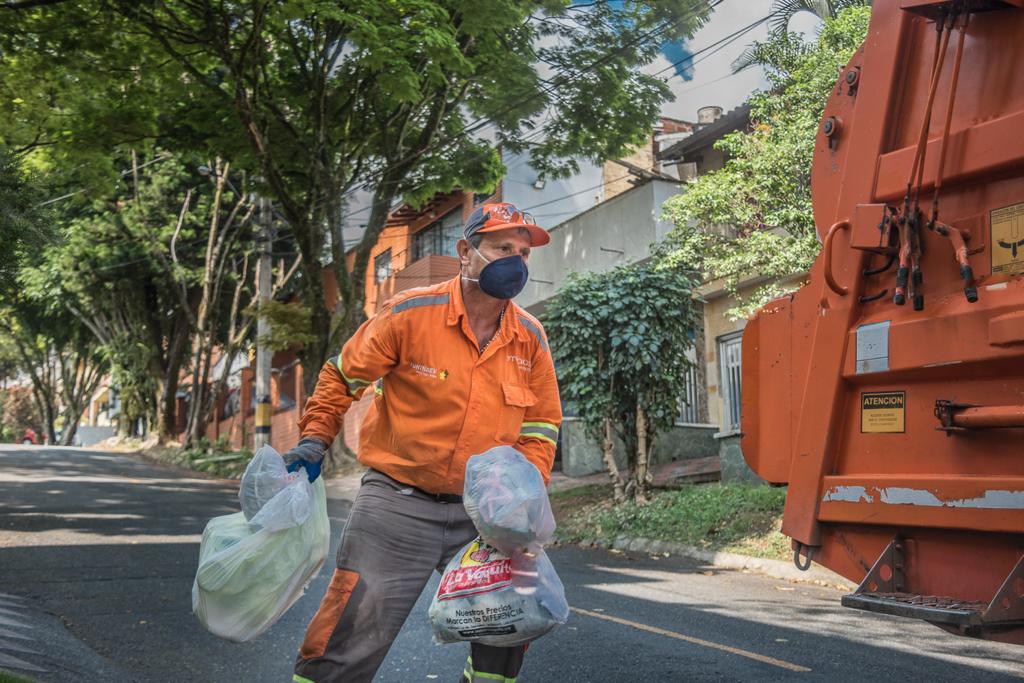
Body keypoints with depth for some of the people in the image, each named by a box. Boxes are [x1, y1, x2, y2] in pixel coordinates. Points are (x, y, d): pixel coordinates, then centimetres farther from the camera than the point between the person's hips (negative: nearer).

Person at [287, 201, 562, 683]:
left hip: (481, 512, 4)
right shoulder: (412, 313, -11)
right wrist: (314, 440, -9)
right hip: (398, 503, -4)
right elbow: (342, 377, 0)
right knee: (351, 642, -4)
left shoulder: (531, 338, 0)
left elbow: (541, 425, 8)